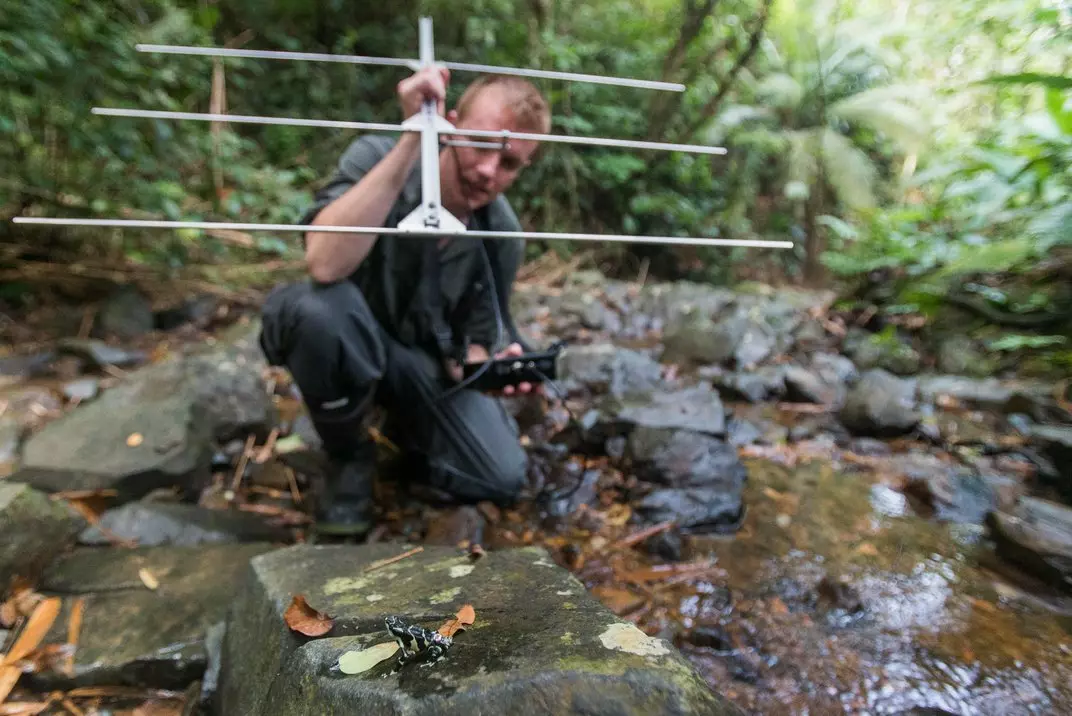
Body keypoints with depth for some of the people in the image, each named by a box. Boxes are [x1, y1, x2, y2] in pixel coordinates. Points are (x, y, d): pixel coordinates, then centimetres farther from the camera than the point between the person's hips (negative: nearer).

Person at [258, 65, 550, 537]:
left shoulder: (501, 234, -11)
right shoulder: (376, 157, -21)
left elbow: (474, 339, -2)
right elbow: (325, 264, -41)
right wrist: (412, 140, -42)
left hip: (425, 361, 3)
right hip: (339, 339, -2)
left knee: (501, 480, -14)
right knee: (320, 305, -38)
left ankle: (404, 422, 18)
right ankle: (350, 456, -7)